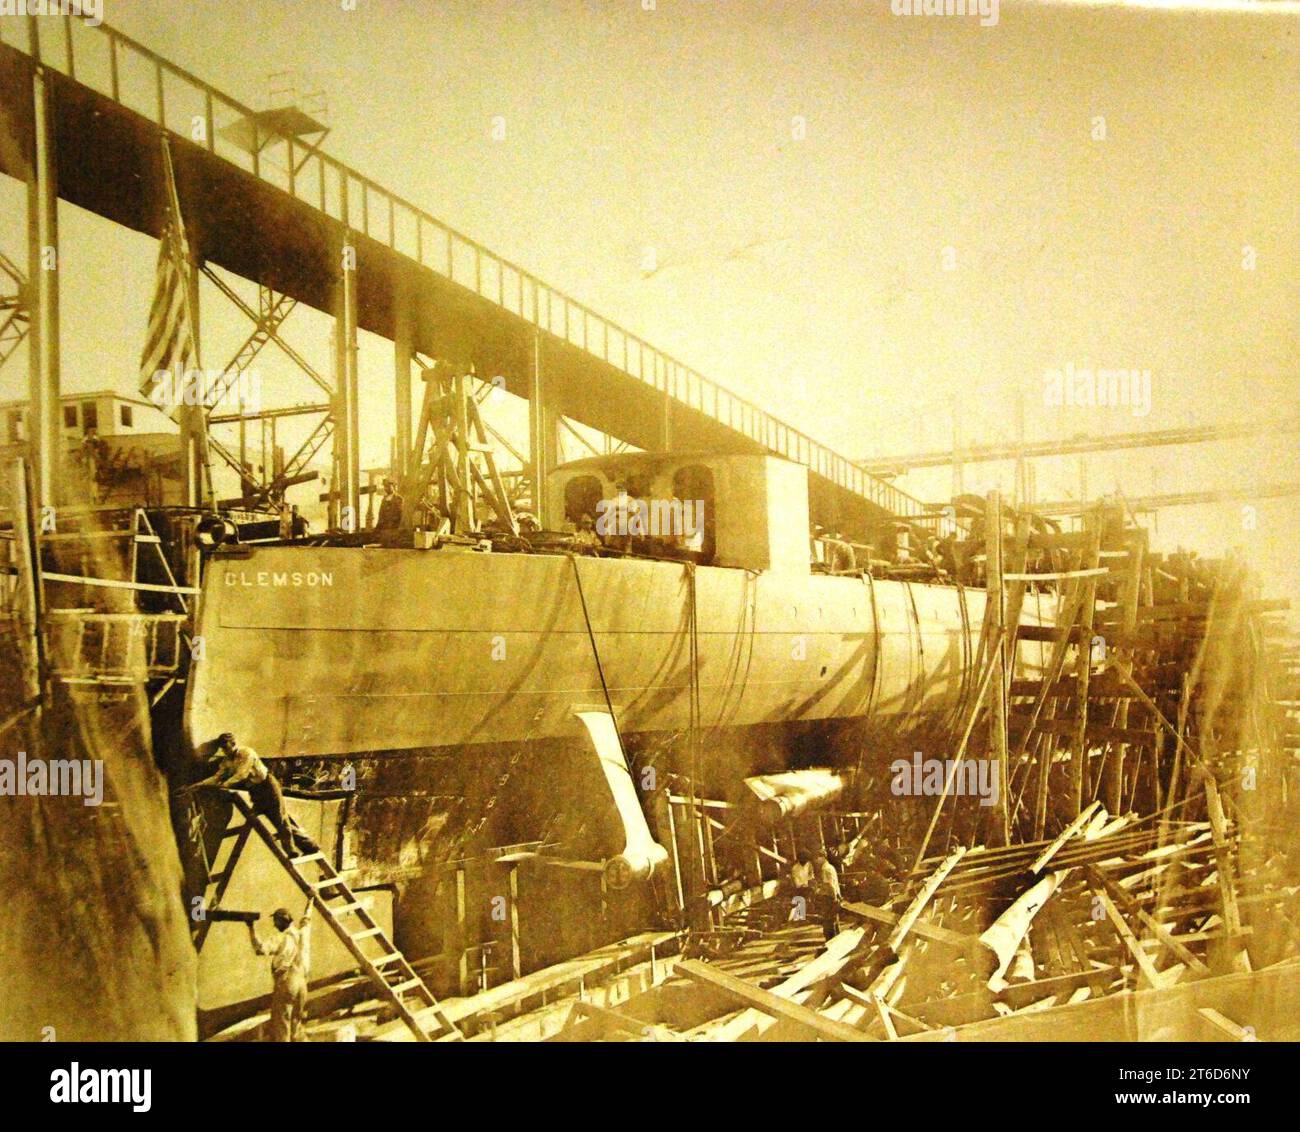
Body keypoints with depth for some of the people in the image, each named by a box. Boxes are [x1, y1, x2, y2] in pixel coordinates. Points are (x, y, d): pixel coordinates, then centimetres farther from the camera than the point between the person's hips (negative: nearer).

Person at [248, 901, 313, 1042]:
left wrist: (251, 928, -22)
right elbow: (306, 919, 31)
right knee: (296, 1022, 16)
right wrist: (310, 901, 47)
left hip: (285, 983, -7)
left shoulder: (285, 938, -10)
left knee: (280, 1025, -3)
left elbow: (260, 949, -21)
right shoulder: (302, 932, 8)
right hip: (301, 982, 7)